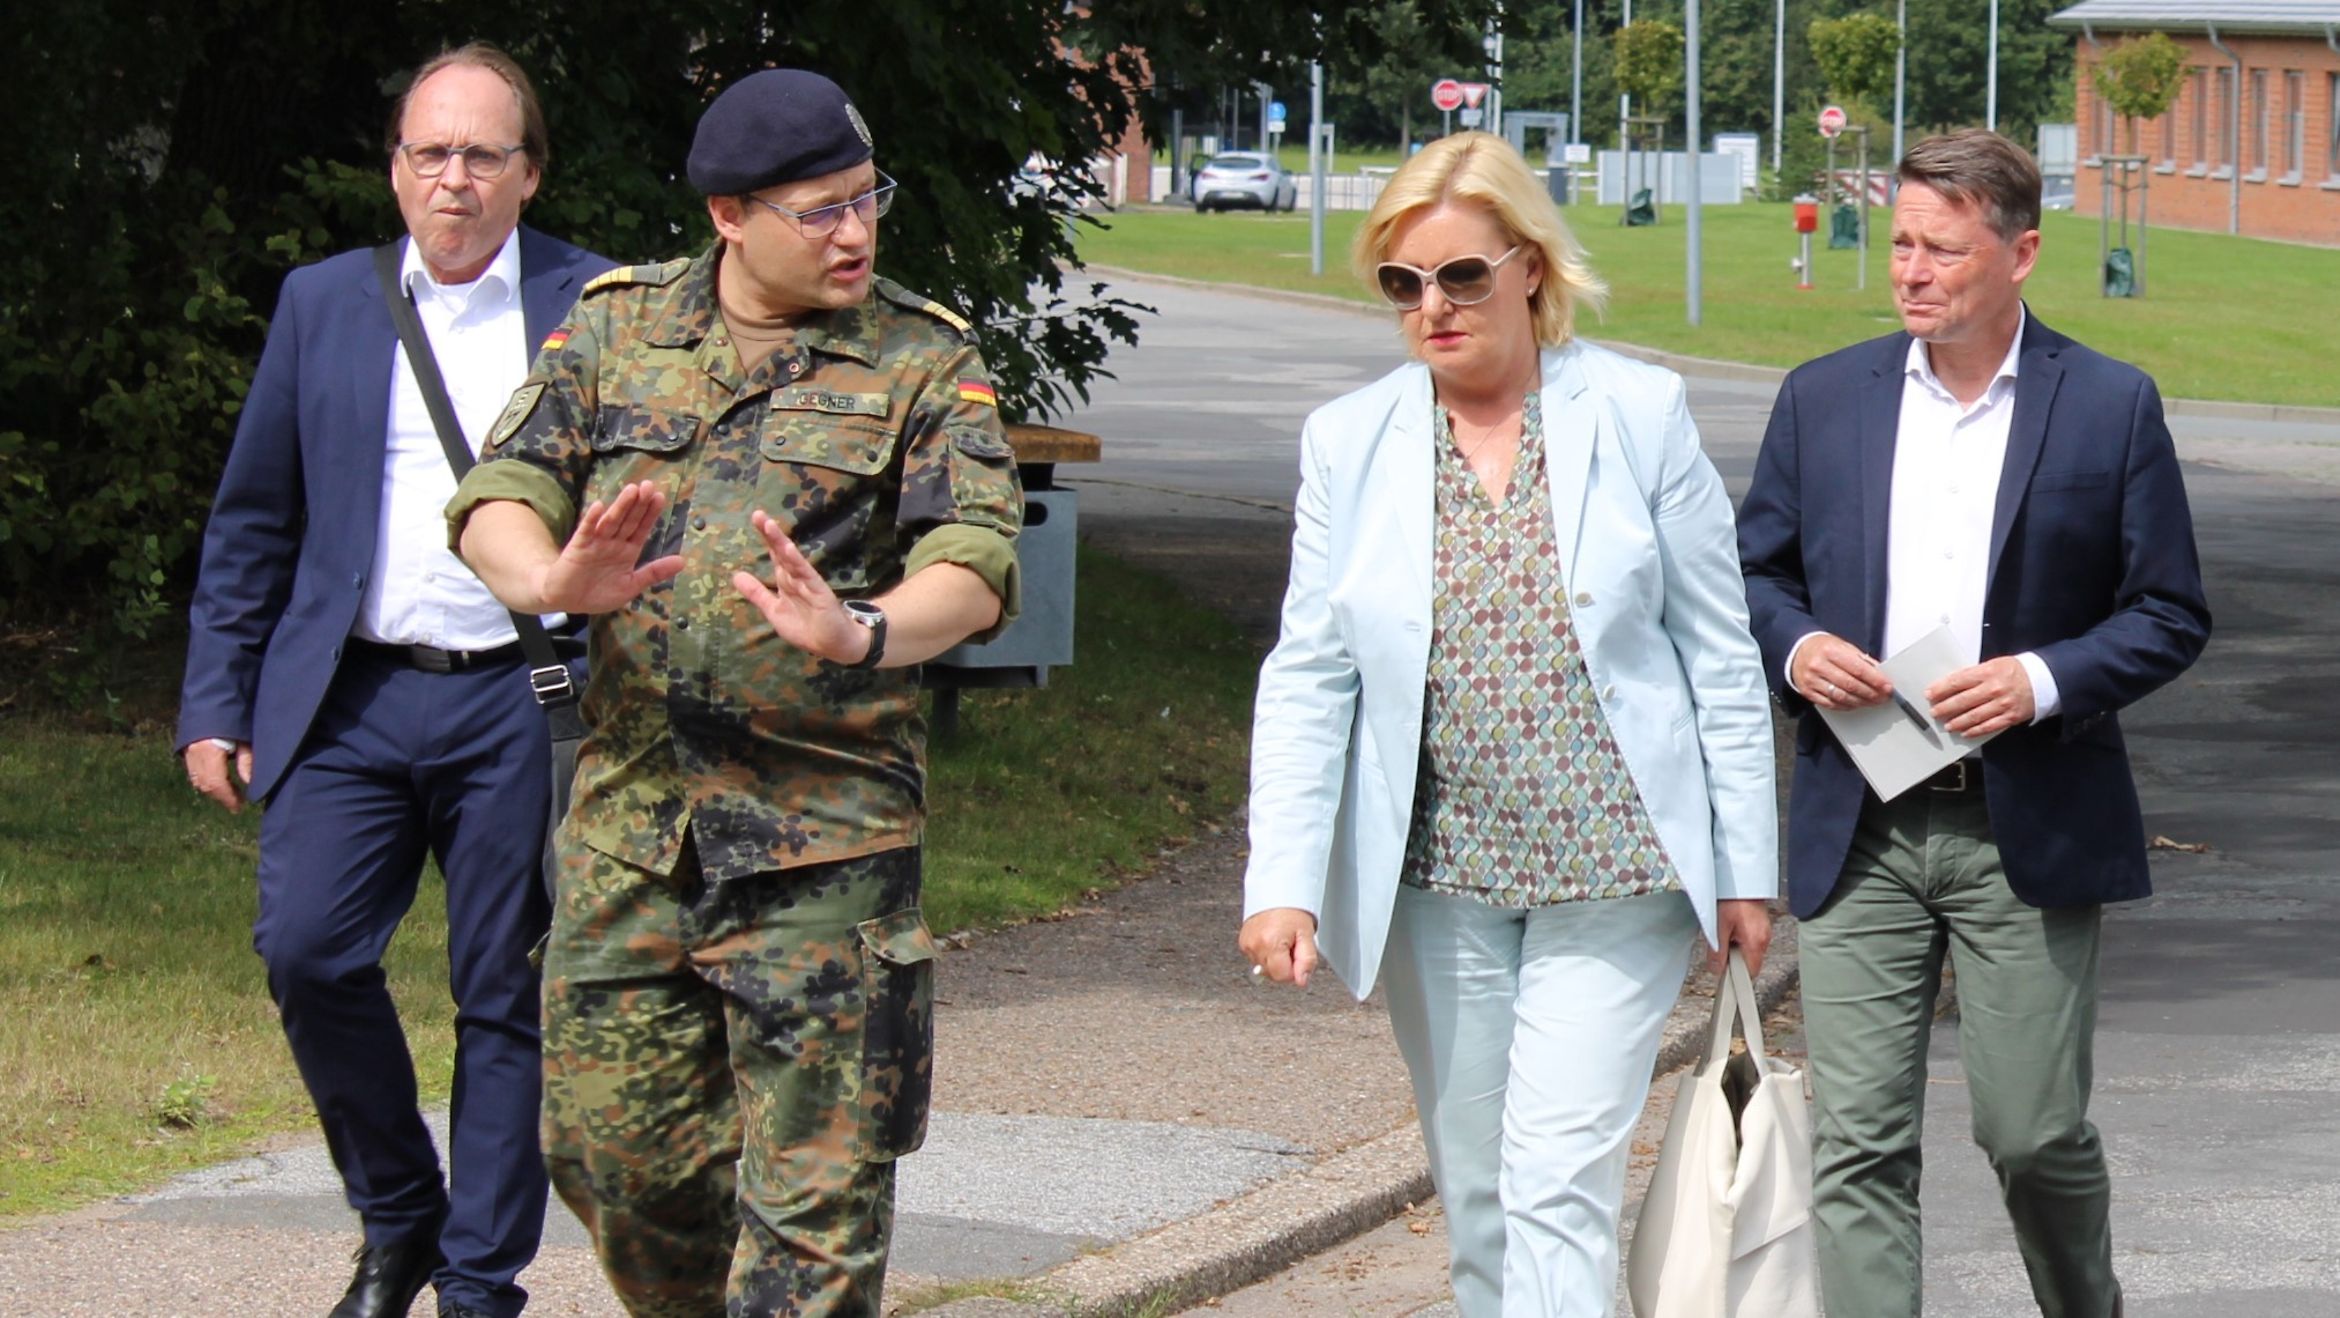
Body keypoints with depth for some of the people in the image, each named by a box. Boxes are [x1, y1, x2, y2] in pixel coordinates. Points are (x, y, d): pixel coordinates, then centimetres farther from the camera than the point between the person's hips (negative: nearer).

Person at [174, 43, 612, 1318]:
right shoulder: (322, 304, 11)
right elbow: (251, 521, 15)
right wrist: (216, 704, 10)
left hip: (521, 702, -2)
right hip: (351, 698, 2)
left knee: (505, 998, 1)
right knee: (305, 949, -12)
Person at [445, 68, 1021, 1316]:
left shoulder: (924, 362, 1)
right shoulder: (616, 327, 9)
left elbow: (976, 566, -10)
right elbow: (499, 494, 3)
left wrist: (861, 636, -32)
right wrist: (552, 580, -21)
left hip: (824, 831, -3)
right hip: (629, 806, 3)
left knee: (816, 1178, -4)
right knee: (610, 1137, 9)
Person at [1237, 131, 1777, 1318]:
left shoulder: (1638, 415, -2)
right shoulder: (1349, 441, 3)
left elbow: (1720, 656, 2)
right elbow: (1306, 677, 3)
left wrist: (1745, 866, 1)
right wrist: (1282, 882, -7)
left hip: (1612, 866, -3)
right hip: (1435, 880, 3)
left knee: (1559, 1179, -10)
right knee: (1475, 1193, 10)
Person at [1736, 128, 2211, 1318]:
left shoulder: (2112, 407, 0)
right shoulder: (1823, 398, 7)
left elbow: (2170, 615, 2)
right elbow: (1755, 573, 15)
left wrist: (2044, 681, -14)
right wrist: (1795, 647, -7)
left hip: (2027, 830, -2)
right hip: (1858, 829, 2)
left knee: (2036, 1131, 4)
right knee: (1858, 1140, -4)